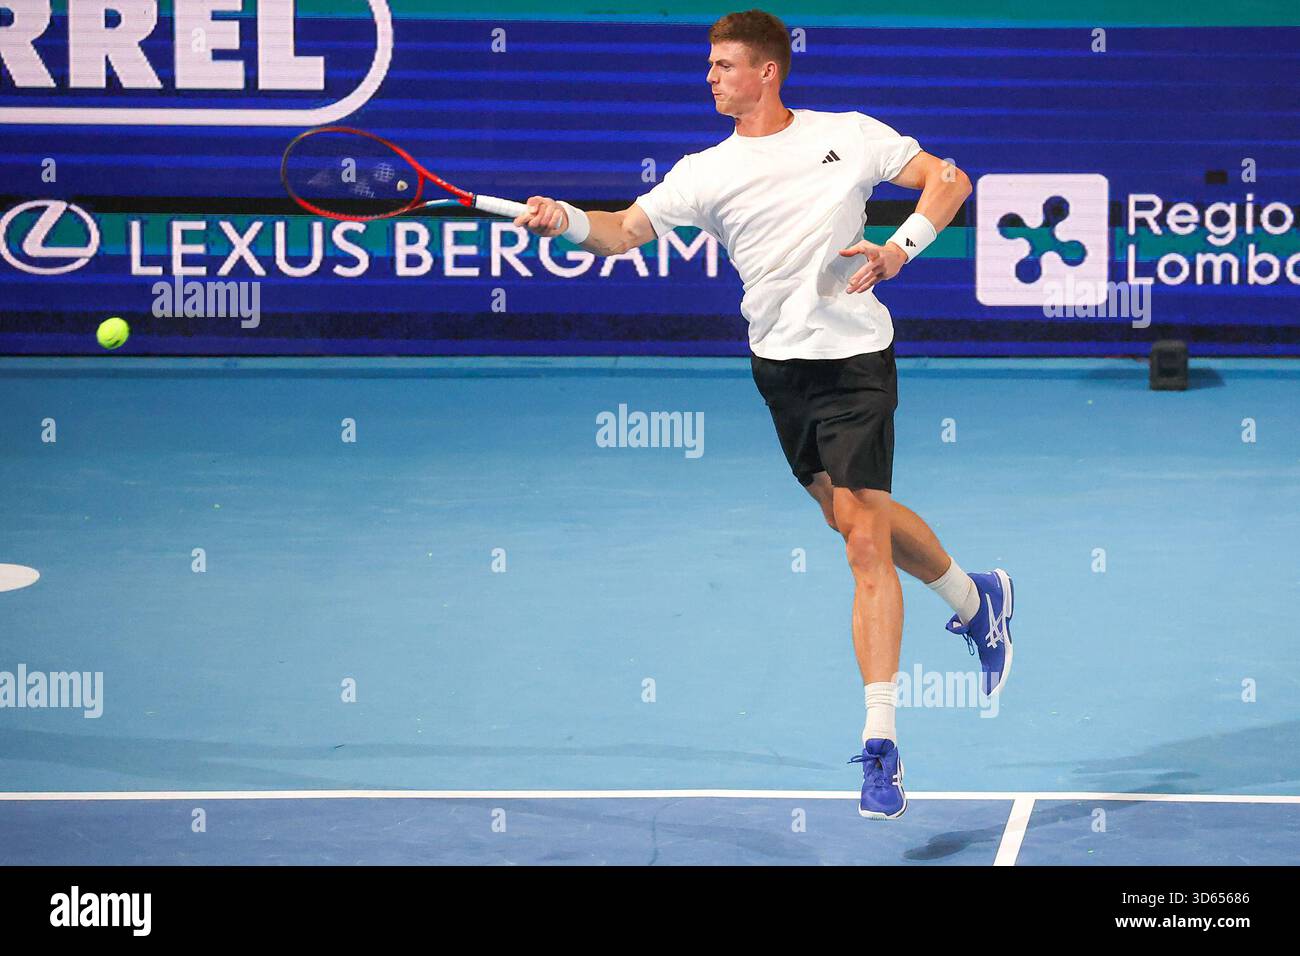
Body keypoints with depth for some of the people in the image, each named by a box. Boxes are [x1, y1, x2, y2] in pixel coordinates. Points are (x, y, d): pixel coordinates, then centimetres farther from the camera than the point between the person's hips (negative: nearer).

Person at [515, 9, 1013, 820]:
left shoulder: (848, 136, -1)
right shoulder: (707, 171, 4)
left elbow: (948, 180, 3)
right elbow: (626, 231, -6)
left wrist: (901, 248, -13)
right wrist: (569, 220, -27)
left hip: (856, 359, -4)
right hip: (780, 363, 4)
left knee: (865, 541, -12)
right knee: (854, 516, 15)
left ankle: (881, 743, -11)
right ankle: (973, 598, 44)